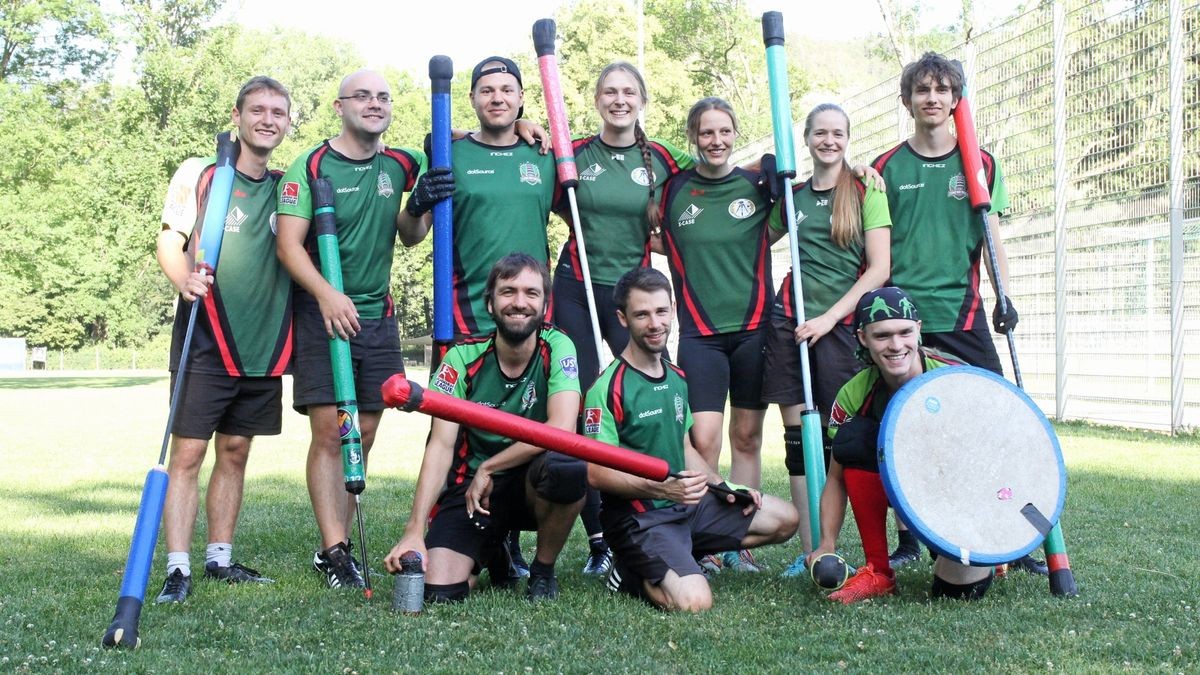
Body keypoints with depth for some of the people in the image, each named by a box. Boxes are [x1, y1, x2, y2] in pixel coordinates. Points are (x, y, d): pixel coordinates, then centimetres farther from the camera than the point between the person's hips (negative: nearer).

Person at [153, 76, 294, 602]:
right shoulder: (198, 174, 1)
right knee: (187, 452, -6)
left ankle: (220, 558, 20)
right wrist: (184, 279, -22)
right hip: (205, 341, -4)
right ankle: (177, 569, -4)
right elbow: (169, 243, -2)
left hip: (263, 343, 4)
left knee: (235, 452, 11)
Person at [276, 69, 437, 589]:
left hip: (378, 316, 5)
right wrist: (327, 294, -25)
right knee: (329, 432, -9)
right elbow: (289, 244, -10)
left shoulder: (399, 165, 9)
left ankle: (335, 545, 13)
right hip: (323, 313, -5)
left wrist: (421, 206, -3)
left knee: (363, 434, 5)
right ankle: (334, 553, -6)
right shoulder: (310, 167, -4)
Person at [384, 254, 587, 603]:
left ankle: (544, 569, -6)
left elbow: (562, 429, -23)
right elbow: (441, 446, -14)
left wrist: (488, 469, -17)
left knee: (569, 467, -36)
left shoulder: (558, 348, -10)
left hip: (532, 485, -1)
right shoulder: (463, 359, -9)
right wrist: (414, 532, -24)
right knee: (440, 591, -21)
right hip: (469, 488, 1)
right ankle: (494, 551, 17)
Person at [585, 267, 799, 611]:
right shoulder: (608, 388, -16)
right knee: (693, 601, -29)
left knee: (784, 518, 11)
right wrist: (661, 488, -30)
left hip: (688, 504, 9)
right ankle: (633, 574, 3)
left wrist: (723, 485, 7)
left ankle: (678, 557, 8)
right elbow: (596, 472, -20)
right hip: (638, 515, -9)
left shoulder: (678, 379, 12)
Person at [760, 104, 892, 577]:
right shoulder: (792, 195, 14)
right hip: (790, 320, 4)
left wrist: (829, 317, -10)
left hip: (842, 323, -4)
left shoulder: (866, 191, 2)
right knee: (798, 439, 1)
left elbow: (879, 270, -5)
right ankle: (809, 552, 5)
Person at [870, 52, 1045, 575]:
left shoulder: (980, 164, 10)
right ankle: (908, 539, 12)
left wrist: (1004, 298, -1)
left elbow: (991, 239, 10)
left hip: (961, 312, 0)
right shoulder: (886, 168, 8)